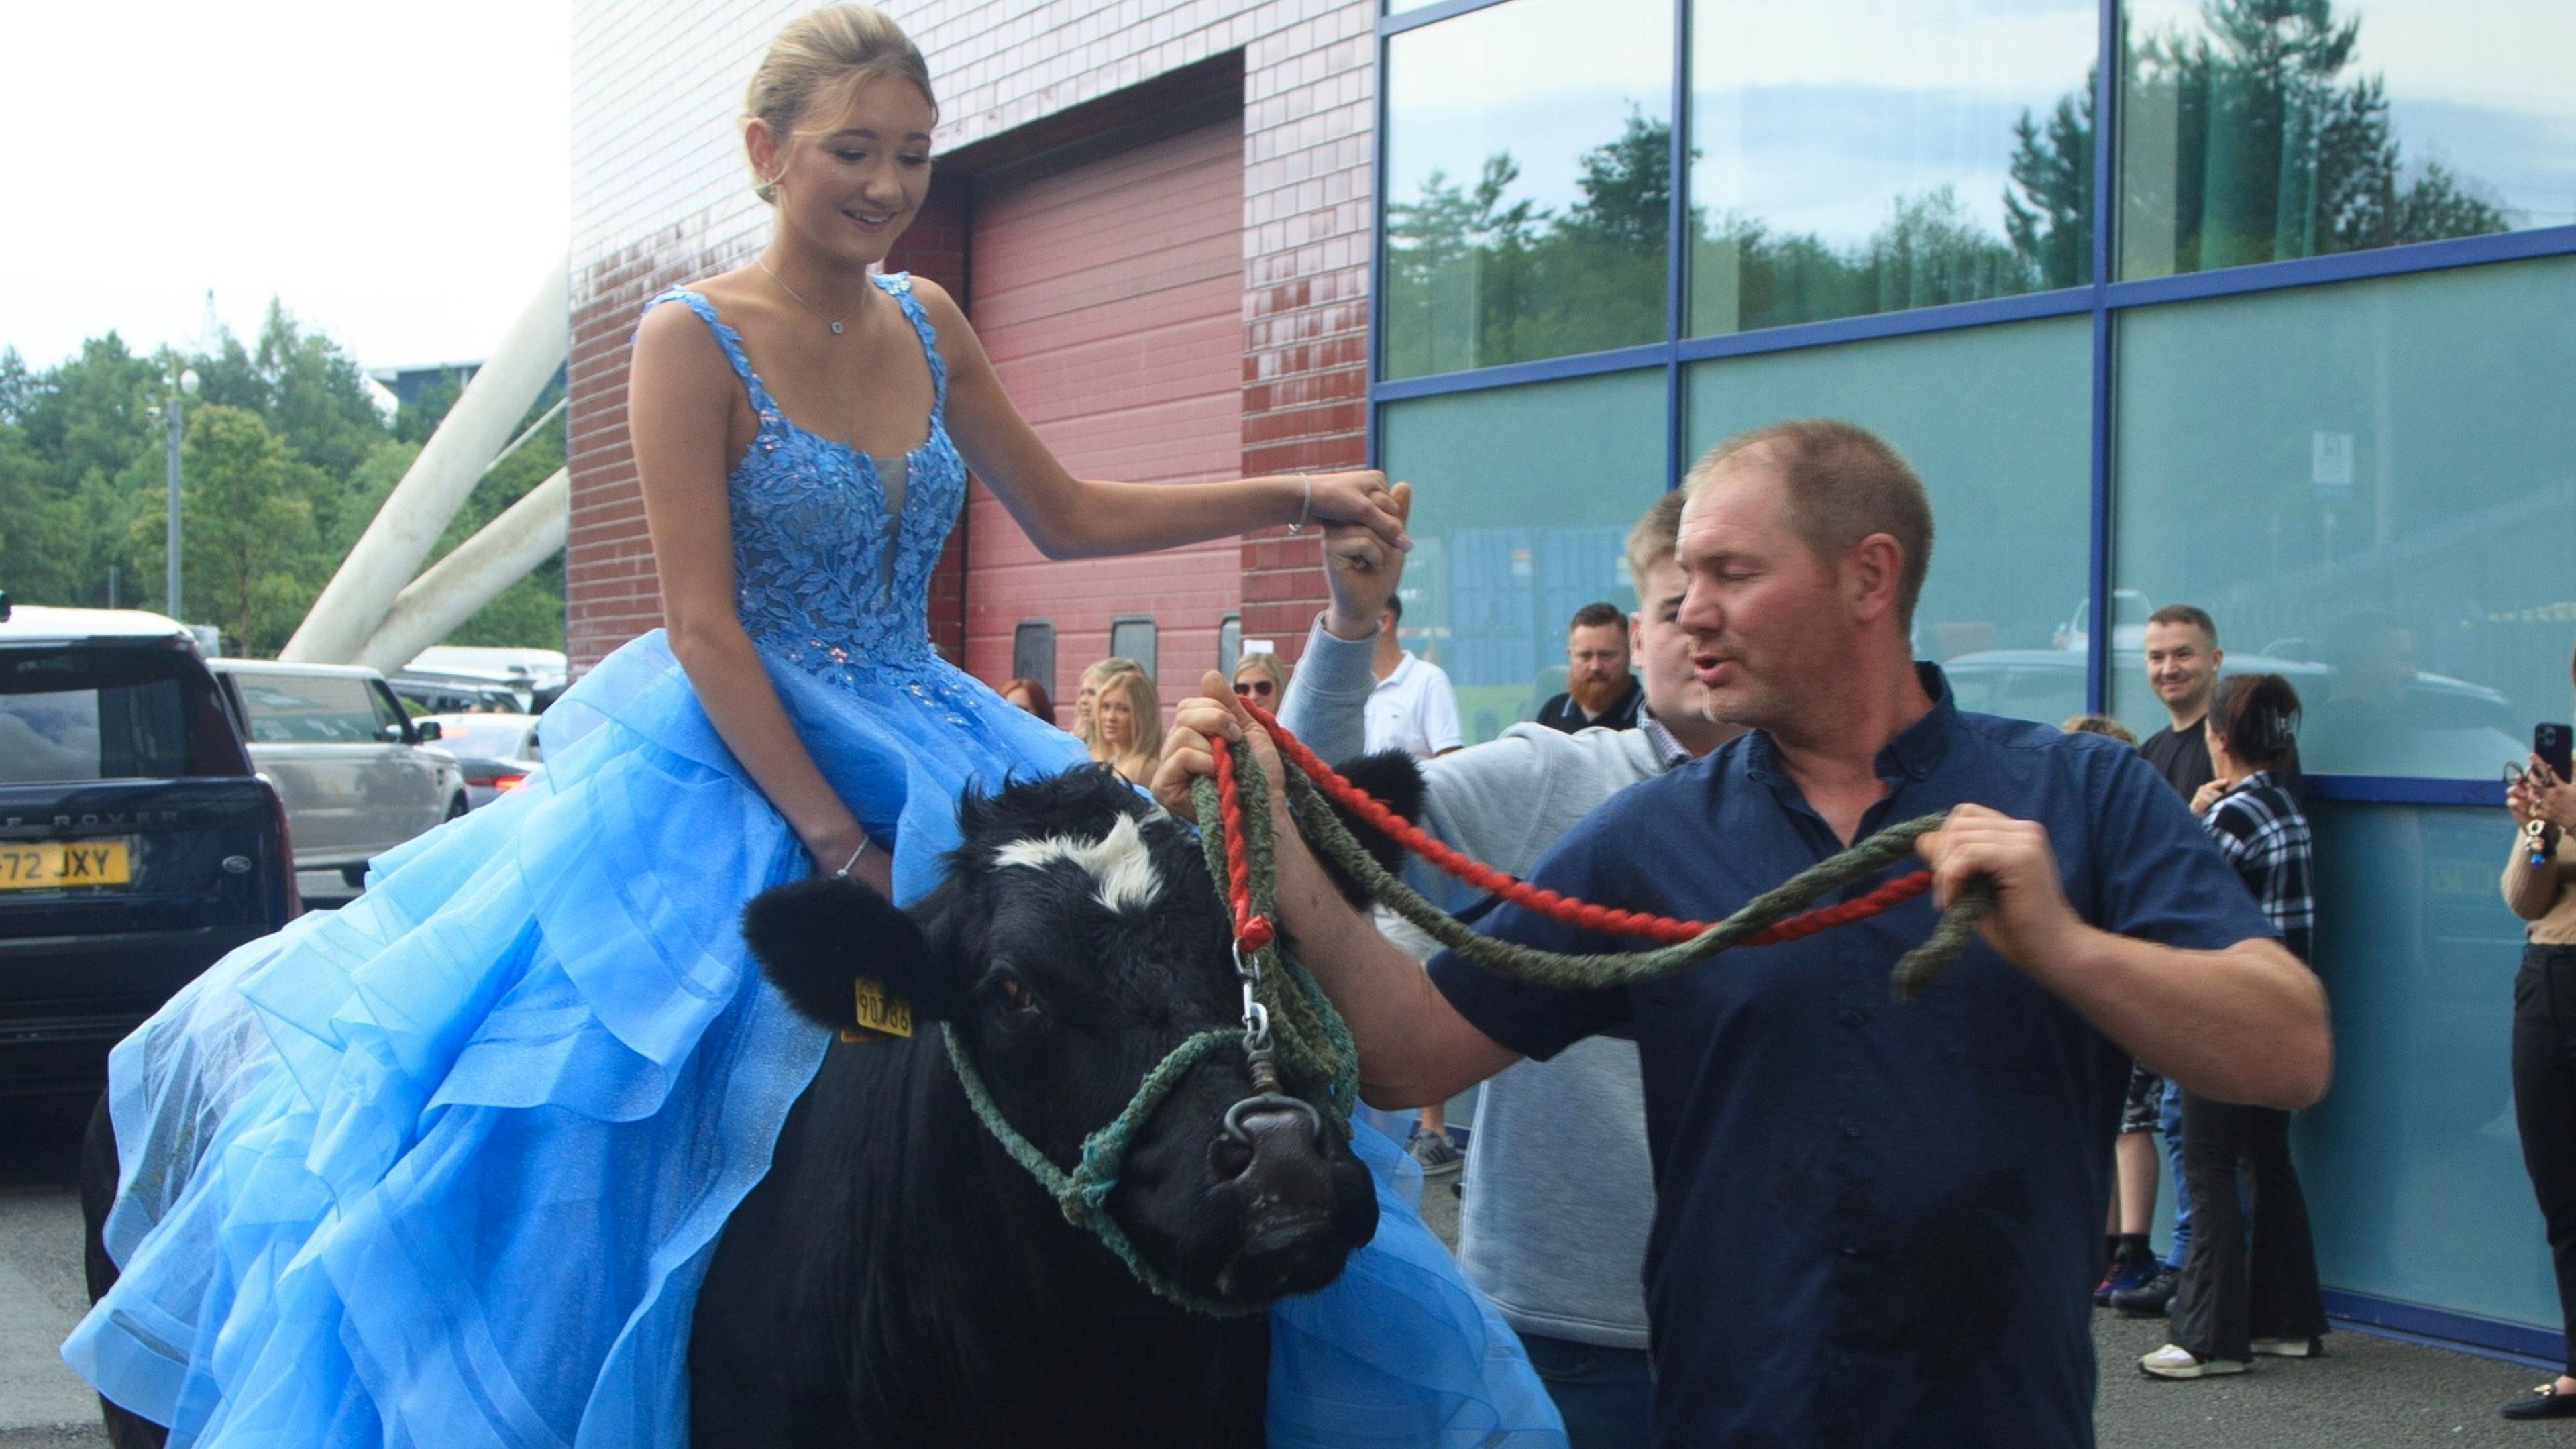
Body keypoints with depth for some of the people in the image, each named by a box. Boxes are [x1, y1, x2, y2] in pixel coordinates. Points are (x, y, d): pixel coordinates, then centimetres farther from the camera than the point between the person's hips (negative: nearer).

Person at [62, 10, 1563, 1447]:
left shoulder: (927, 326, 7)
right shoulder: (695, 339, -11)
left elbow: (1063, 515, 16)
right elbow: (704, 630, -16)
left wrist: (1292, 497, 7)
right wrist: (845, 849, -20)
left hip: (928, 767, 6)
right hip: (741, 776, -6)